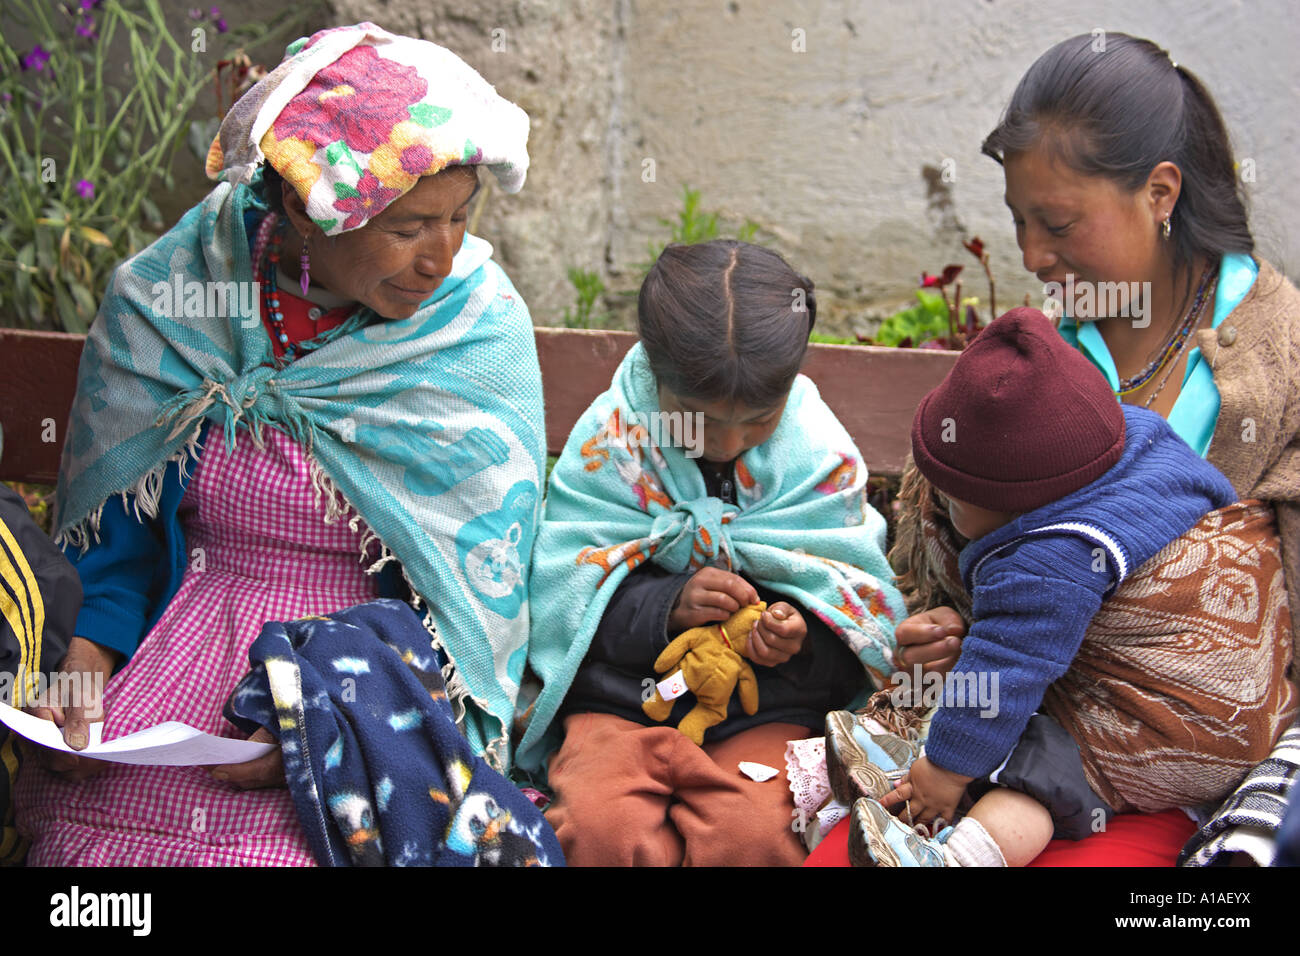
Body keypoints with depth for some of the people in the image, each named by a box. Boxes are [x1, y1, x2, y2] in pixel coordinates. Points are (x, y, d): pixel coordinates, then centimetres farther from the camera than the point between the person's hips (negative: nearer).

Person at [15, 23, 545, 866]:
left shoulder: (480, 328, -8)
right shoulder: (162, 297, -4)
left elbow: (482, 573, -7)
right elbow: (111, 531, 8)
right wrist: (84, 660, -9)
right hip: (188, 631, 2)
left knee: (306, 838, -25)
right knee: (86, 821, -20)